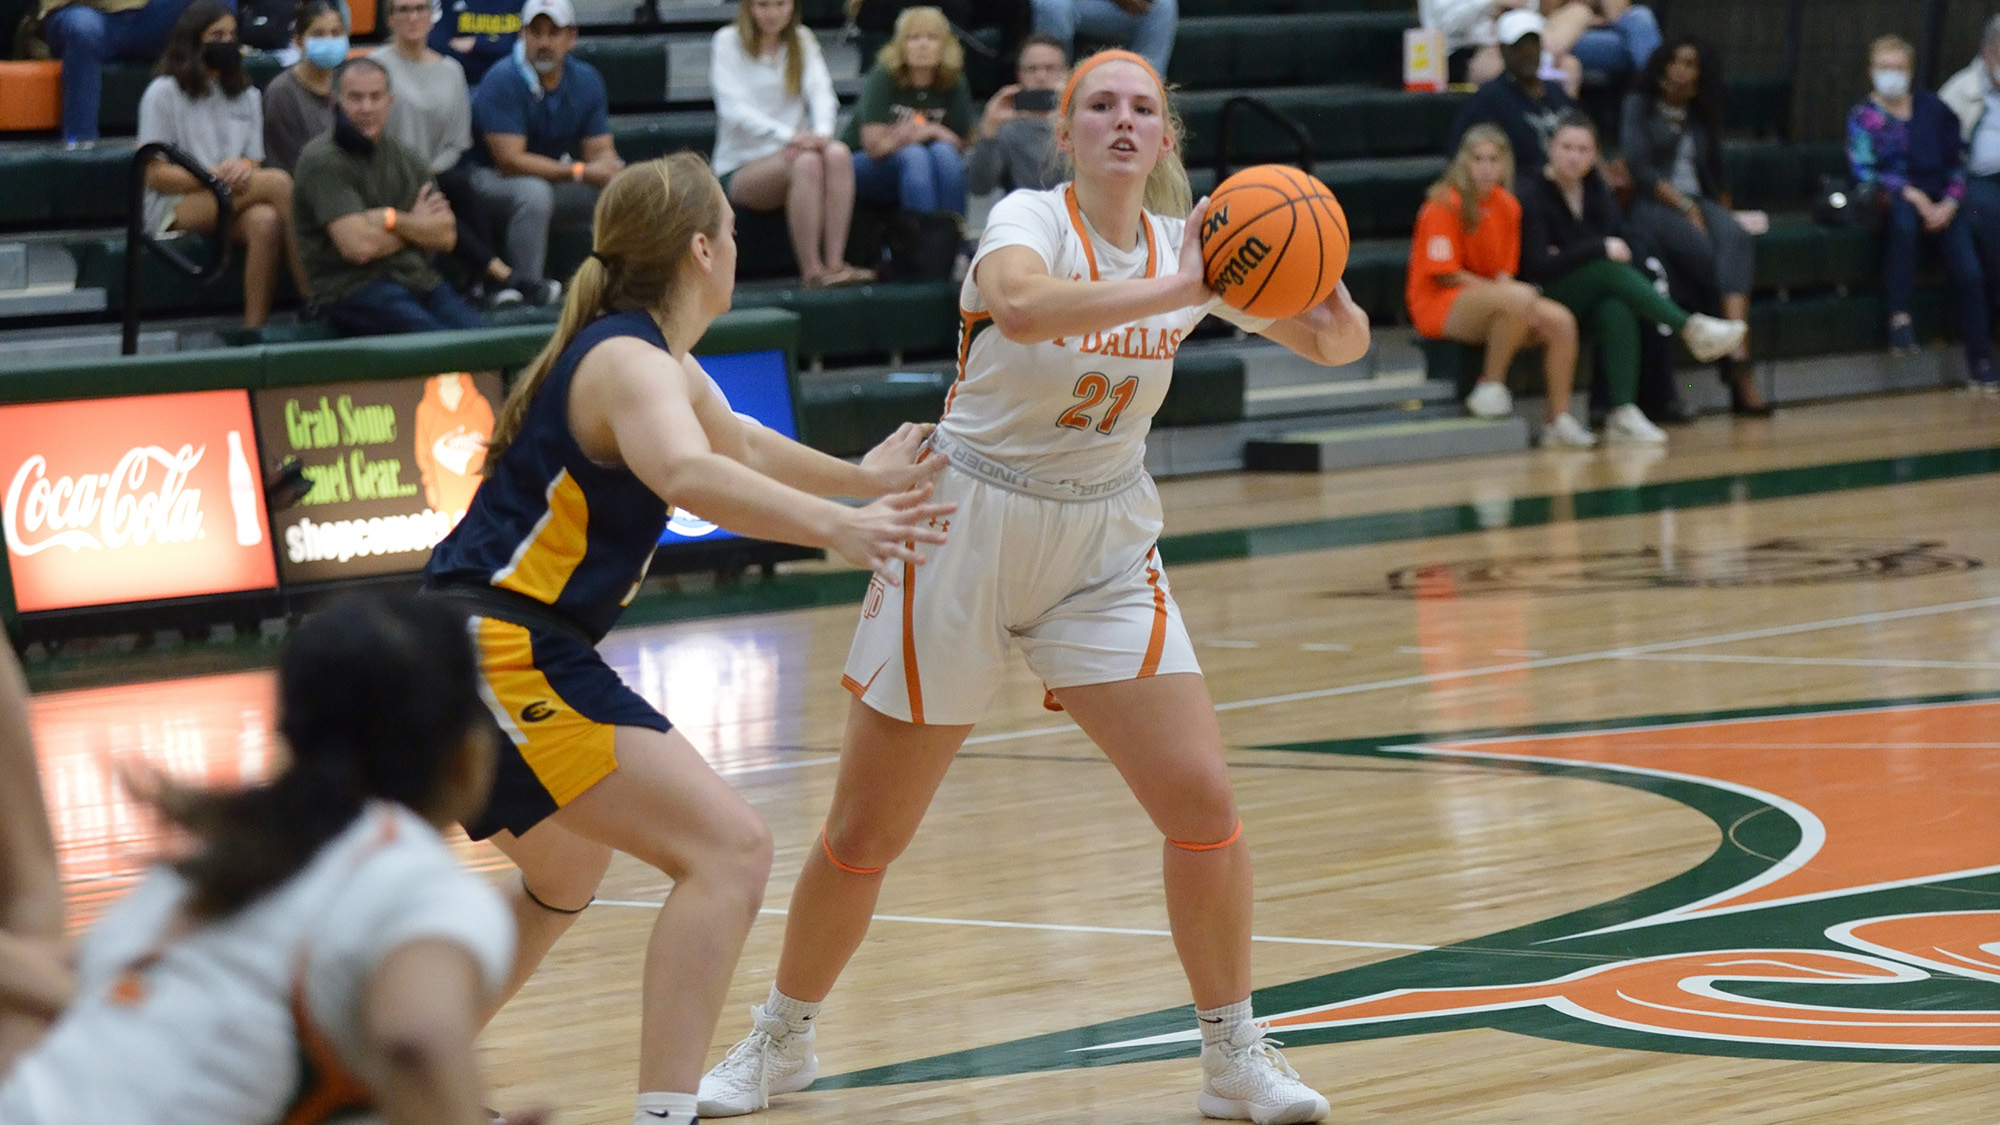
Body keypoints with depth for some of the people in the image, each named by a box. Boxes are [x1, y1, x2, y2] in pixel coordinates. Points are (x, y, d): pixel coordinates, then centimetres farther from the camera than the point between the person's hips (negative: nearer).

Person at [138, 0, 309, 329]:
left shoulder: (247, 97, 20)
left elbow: (255, 166, 13)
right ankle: (311, 300, -35)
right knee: (280, 183, -29)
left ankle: (255, 328, -39)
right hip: (173, 210, -4)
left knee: (265, 221, -36)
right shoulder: (164, 93, 3)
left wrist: (244, 169, -13)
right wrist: (215, 176, -19)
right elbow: (155, 175, -5)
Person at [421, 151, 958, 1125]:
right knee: (730, 852, -18)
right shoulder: (629, 362, -14)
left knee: (565, 876, 35)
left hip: (464, 659, 11)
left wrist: (861, 478, 49)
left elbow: (738, 444, 37)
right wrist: (832, 525, -52)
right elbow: (687, 475, -38)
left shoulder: (652, 358, 16)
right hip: (506, 654, -11)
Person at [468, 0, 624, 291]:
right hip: (488, 178, -6)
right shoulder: (501, 81, -19)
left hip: (551, 179, 6)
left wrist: (607, 167, -28)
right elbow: (511, 160, -25)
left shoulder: (586, 79, 1)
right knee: (534, 192, -37)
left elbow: (601, 152, -1)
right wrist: (579, 173, -29)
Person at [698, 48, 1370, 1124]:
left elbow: (1339, 346, 0)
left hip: (1106, 551, 3)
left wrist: (1329, 298, -22)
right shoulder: (1030, 220, -15)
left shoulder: (1188, 246, -2)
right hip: (968, 537, -3)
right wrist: (1176, 289, -46)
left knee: (1202, 799, -11)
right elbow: (1020, 305, -40)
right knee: (863, 835, 4)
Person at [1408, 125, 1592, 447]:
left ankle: (1559, 419, -6)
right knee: (1517, 297, -34)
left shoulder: (1508, 207, 8)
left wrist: (1508, 289, -12)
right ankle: (1491, 386, -20)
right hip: (1438, 304, -7)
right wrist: (1504, 291, -17)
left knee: (1561, 321, -13)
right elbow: (1445, 275, -14)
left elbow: (1504, 274, 12)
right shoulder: (1445, 205, -11)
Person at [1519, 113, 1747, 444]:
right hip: (1547, 297, -4)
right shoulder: (1533, 196, -9)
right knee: (1609, 270, -33)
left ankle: (1622, 413, -42)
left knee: (1618, 313, -33)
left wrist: (1567, 259, -14)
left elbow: (1615, 241, 2)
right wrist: (1599, 250, -22)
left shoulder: (1596, 189, 9)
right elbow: (1538, 266, -18)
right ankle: (1693, 328, -37)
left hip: (1593, 297, 4)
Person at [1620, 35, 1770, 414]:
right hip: (1652, 208, -4)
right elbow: (1639, 168, -5)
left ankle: (1737, 351, -48)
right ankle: (1739, 373, -33)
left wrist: (1722, 211, 5)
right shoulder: (1639, 106, 7)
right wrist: (1684, 206, -14)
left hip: (1697, 204, 4)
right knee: (1707, 253, -32)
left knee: (1736, 239, -31)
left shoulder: (1701, 118, 24)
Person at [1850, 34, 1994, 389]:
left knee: (1969, 273, -21)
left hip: (1941, 208, 3)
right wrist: (1914, 197, -18)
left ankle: (1980, 364, -13)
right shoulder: (1864, 118, 3)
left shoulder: (1933, 109, 12)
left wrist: (1949, 204, -6)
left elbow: (1957, 161, 12)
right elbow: (1865, 171, -9)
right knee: (1902, 215, -41)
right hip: (1896, 201, -3)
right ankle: (1900, 316, -37)